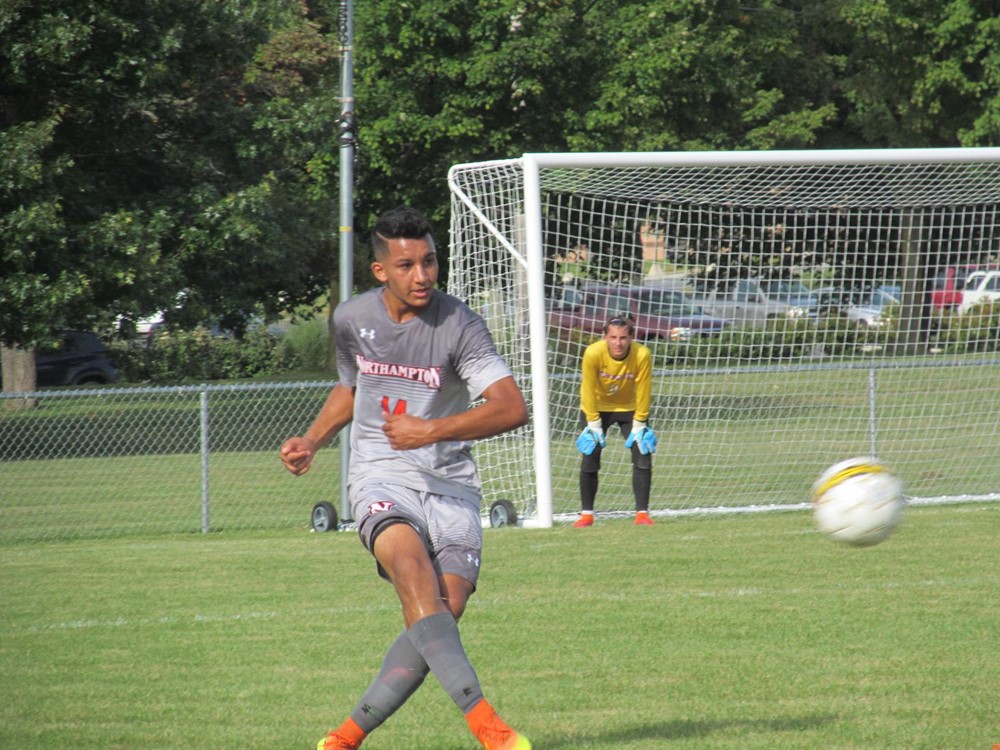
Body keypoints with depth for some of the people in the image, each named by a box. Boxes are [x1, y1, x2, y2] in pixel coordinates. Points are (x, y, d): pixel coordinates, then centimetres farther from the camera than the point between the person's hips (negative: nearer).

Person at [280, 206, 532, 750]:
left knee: (445, 611, -16)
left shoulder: (459, 326, -9)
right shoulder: (351, 319, 4)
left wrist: (433, 430, -28)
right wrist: (312, 440, 14)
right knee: (413, 568, -30)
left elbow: (512, 408, -20)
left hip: (449, 483, 0)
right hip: (379, 477, 0)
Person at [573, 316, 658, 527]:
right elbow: (589, 390, -20)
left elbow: (643, 391, -18)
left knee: (643, 456, -9)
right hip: (597, 407, -1)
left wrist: (639, 425, -14)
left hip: (630, 407, 1)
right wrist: (594, 424, -17)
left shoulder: (642, 355, -28)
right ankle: (586, 514, 7)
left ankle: (642, 513, -2)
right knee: (590, 459, -6)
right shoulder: (593, 353, -30)